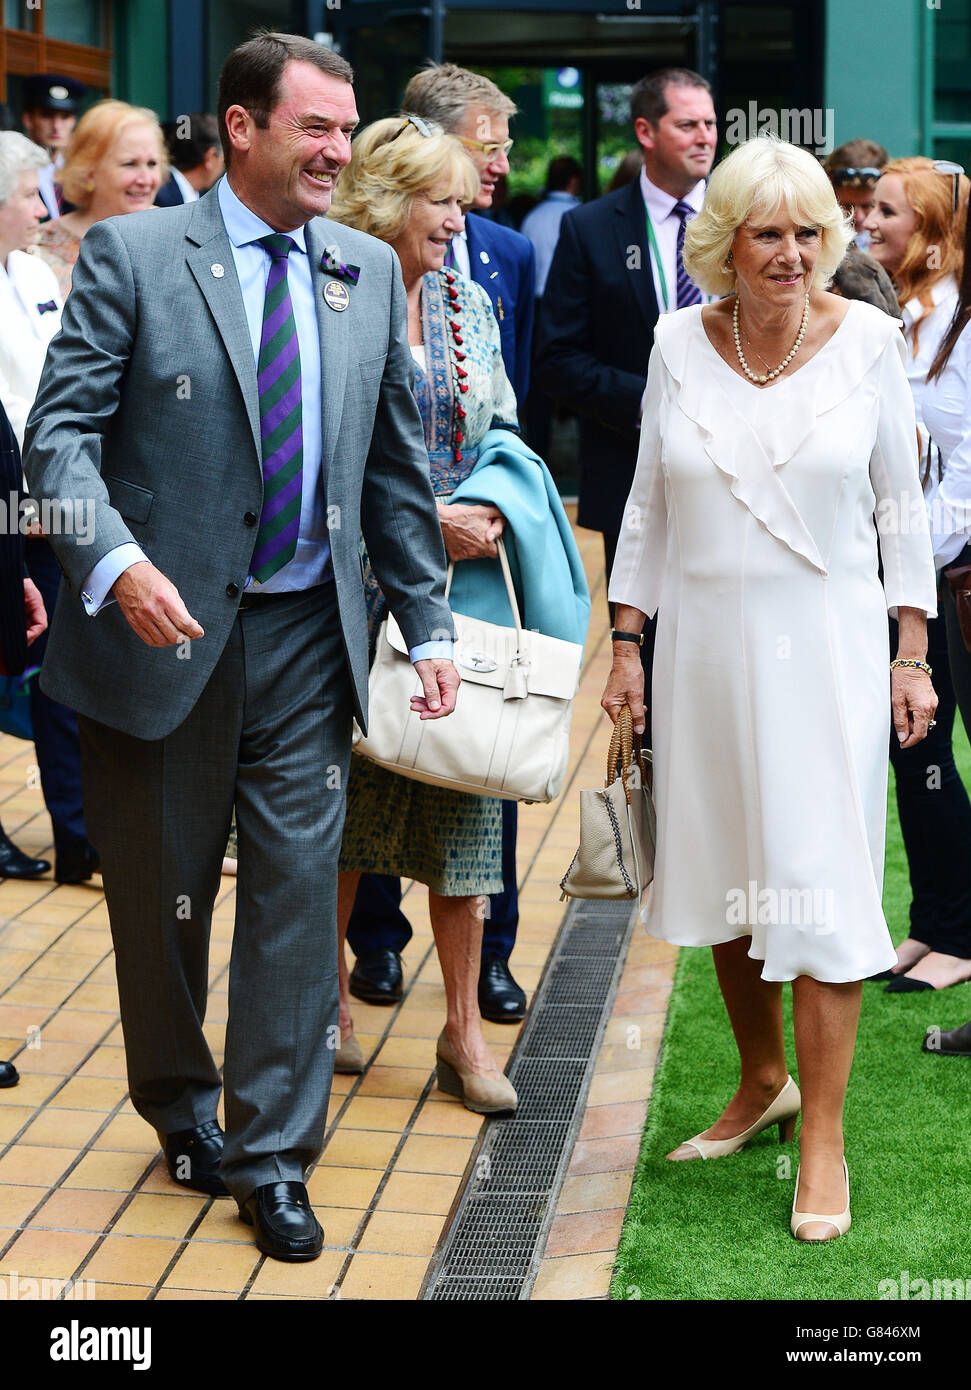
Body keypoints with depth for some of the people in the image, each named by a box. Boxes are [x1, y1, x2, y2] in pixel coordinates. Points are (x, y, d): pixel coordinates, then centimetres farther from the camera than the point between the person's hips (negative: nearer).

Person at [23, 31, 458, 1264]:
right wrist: (116, 560, -28)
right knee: (159, 895, 11)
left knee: (297, 889, 2)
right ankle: (182, 1109, 35)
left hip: (306, 639, 3)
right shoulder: (133, 255, -6)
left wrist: (428, 626, 8)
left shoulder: (369, 275, 7)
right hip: (164, 630, -3)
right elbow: (61, 428, -11)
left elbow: (398, 463, 11)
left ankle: (274, 1160, 13)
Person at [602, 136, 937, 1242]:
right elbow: (649, 504, 8)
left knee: (818, 878, -4)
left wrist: (911, 655, 0)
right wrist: (626, 644, 6)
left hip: (826, 644, -3)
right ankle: (762, 1082, 31)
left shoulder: (867, 338, -4)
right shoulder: (679, 342, 1)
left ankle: (824, 1134, 5)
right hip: (705, 643, 3)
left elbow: (900, 503, 2)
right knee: (724, 871, 11)